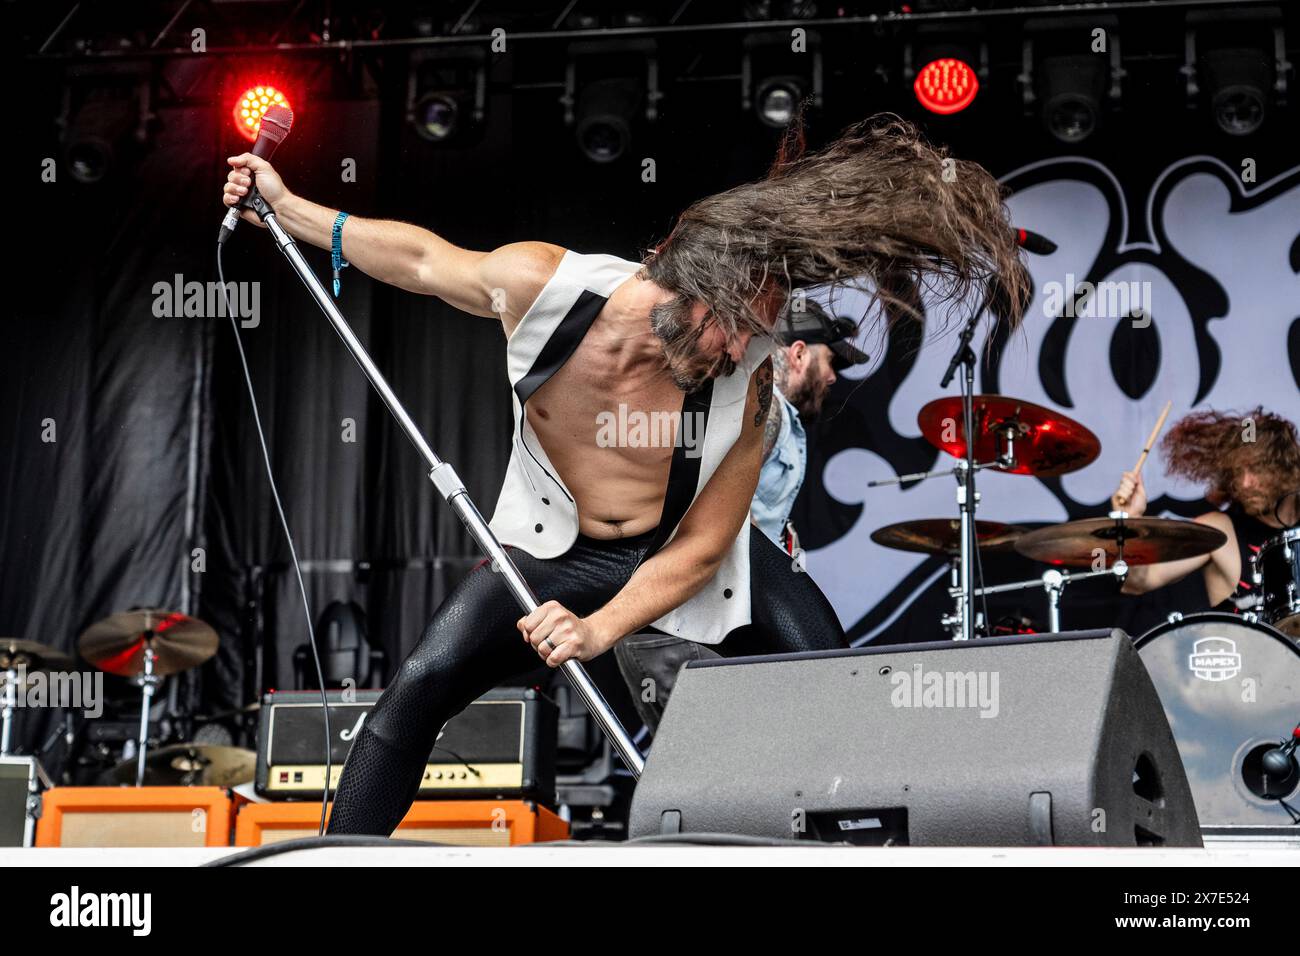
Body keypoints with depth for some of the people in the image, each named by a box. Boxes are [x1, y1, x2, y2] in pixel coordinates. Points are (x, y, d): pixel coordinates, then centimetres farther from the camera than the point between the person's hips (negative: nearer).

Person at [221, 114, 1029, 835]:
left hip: (688, 559, 0)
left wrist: (600, 631, -32)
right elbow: (421, 256, -5)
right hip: (554, 547, 0)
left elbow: (700, 547, -20)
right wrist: (287, 207, -3)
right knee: (422, 686, -17)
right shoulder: (538, 282, -27)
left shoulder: (749, 380, -28)